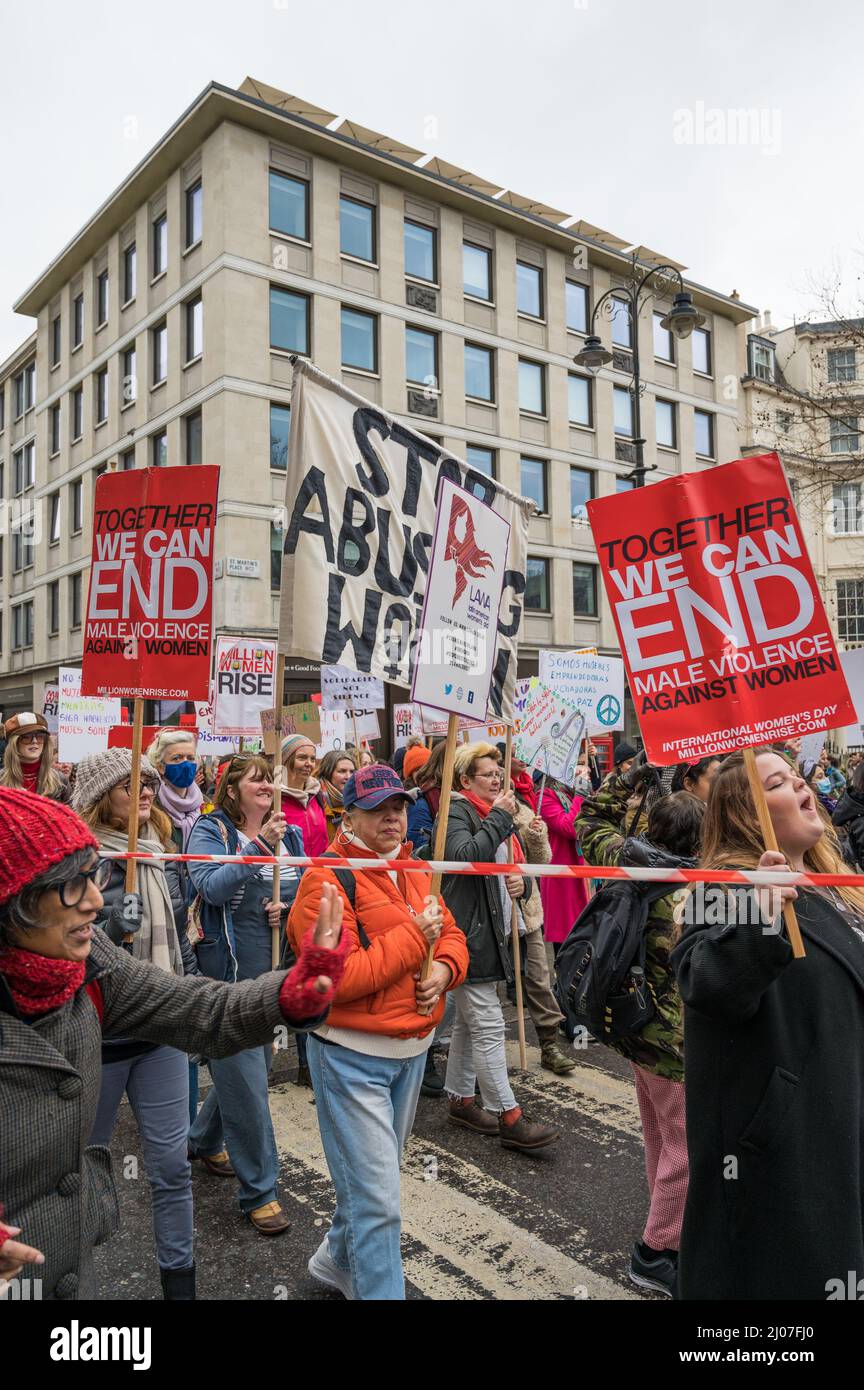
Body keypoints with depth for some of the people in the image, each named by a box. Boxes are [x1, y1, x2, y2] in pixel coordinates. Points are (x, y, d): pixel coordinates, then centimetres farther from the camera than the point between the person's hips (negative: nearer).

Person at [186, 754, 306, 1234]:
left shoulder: (289, 834, 6)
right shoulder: (210, 830, -9)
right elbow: (212, 887, -25)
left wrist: (290, 909, -9)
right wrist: (260, 846, -32)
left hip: (276, 970, 6)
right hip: (229, 972, -6)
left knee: (250, 1065, 21)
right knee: (246, 1081, -2)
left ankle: (204, 1140, 47)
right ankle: (258, 1190, 13)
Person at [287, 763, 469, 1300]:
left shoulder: (414, 872, 7)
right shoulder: (329, 879, -18)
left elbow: (451, 935, 13)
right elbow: (337, 978, -25)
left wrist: (443, 970, -10)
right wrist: (414, 938, -21)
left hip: (413, 1049, 8)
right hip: (353, 1056, -8)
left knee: (379, 1173, 24)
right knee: (377, 1197, -4)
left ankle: (339, 1259, 48)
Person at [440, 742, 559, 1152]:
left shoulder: (499, 817, 18)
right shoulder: (456, 813, -10)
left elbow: (520, 868, 23)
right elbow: (466, 857, -28)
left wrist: (522, 882, 0)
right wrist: (499, 817, -21)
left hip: (491, 932, 9)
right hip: (467, 934, -9)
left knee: (468, 1023, 17)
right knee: (489, 1027, -7)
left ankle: (460, 1100, 28)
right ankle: (509, 1118, -2)